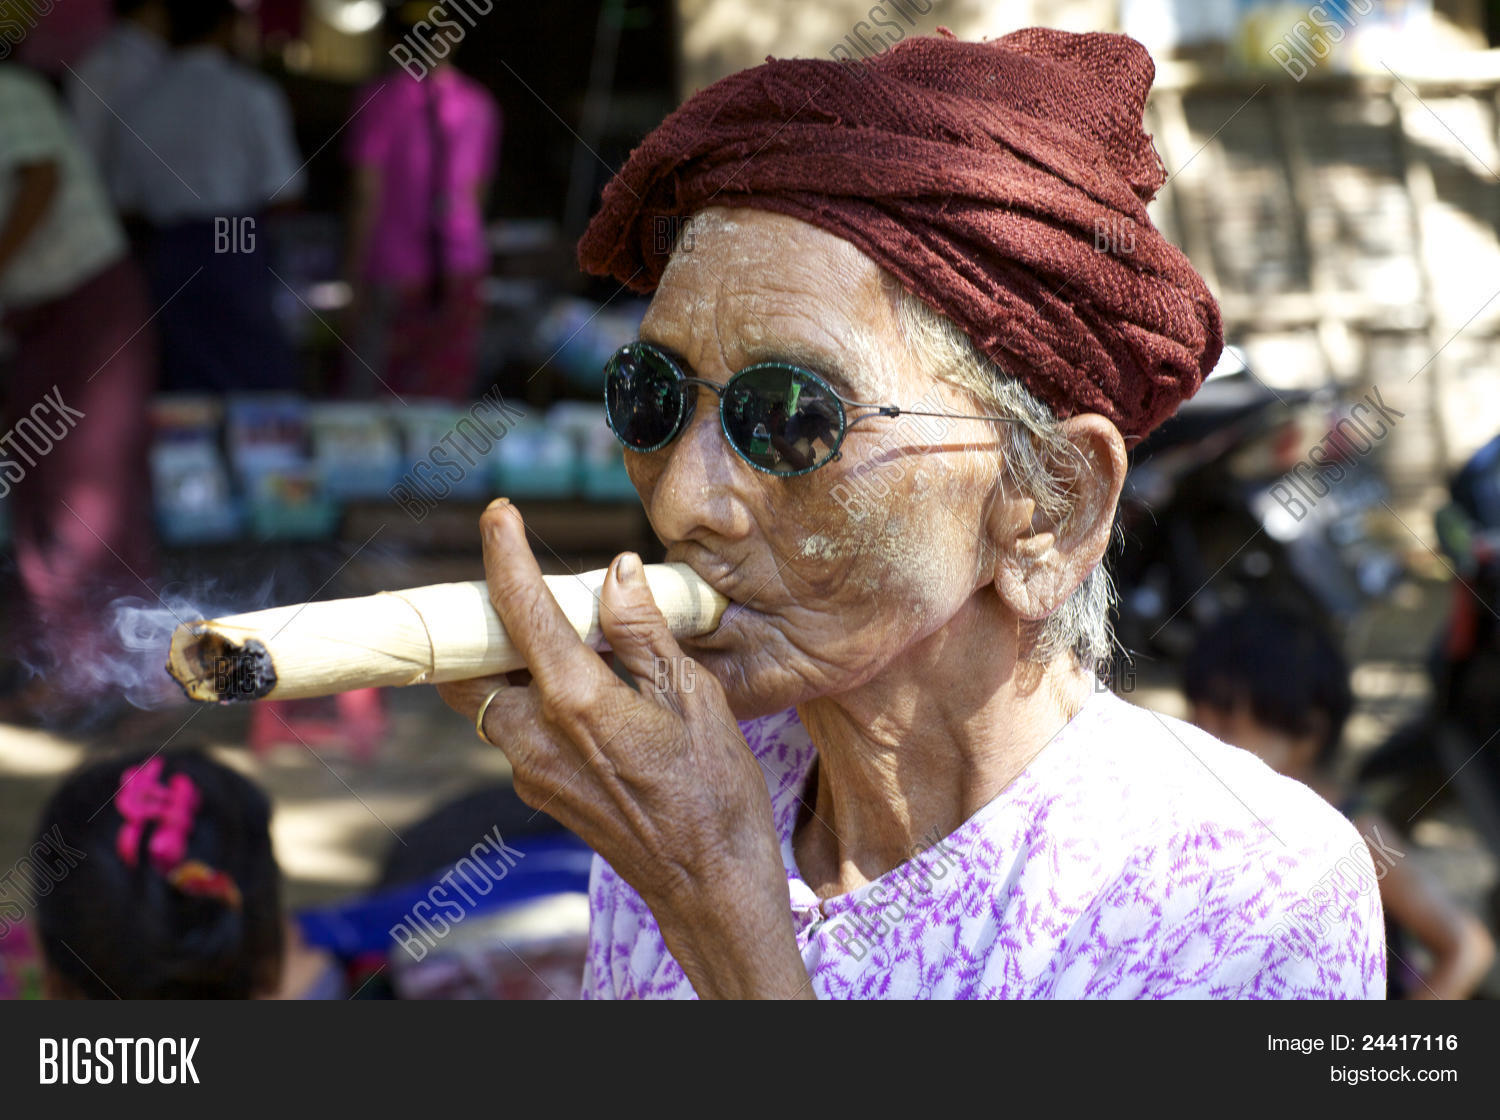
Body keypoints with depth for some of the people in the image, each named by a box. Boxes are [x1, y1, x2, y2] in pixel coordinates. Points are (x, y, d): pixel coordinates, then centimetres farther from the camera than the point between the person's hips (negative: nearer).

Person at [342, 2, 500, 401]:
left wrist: (356, 279, -4)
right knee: (447, 399, 4)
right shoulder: (480, 105, 8)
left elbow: (368, 199, -8)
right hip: (461, 275, 4)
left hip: (396, 274, -4)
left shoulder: (380, 99, -5)